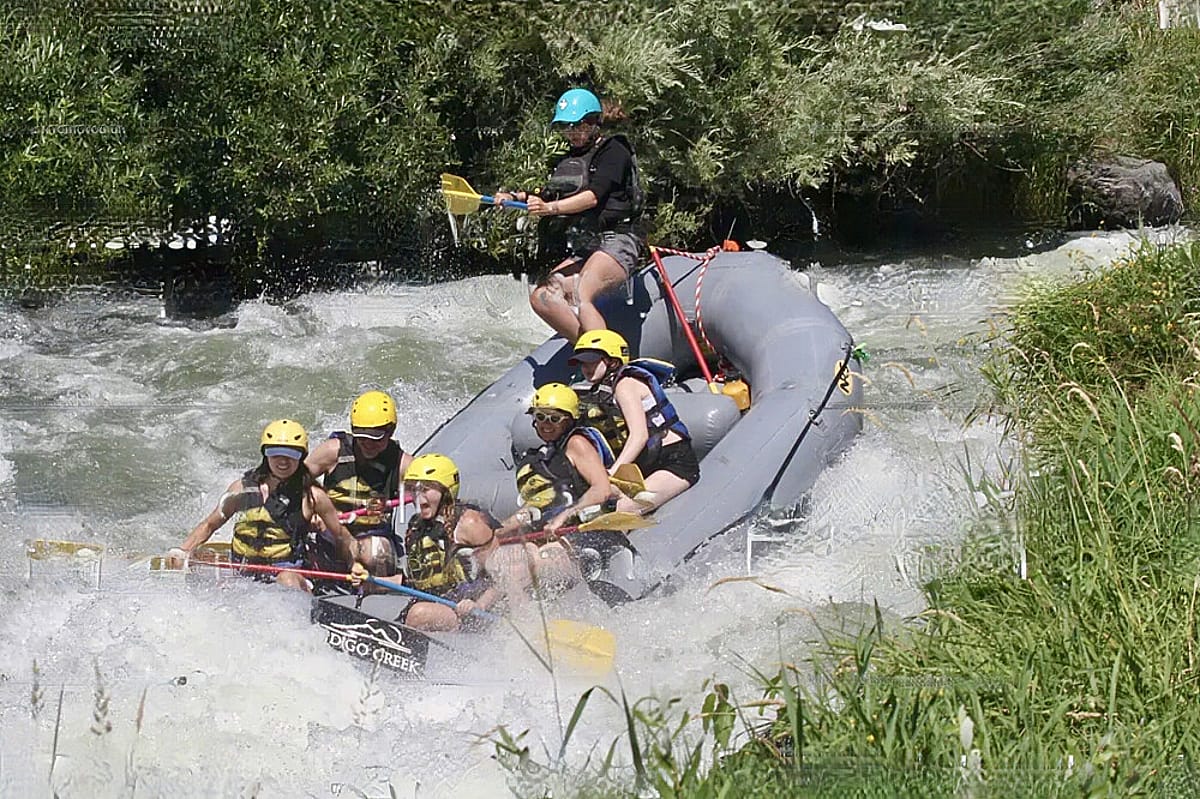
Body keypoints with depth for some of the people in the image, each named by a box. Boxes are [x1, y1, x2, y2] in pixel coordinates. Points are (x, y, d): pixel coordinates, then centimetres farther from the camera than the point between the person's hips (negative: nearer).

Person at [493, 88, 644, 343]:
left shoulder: (613, 151, -4)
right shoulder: (569, 159, 21)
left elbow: (593, 196, -19)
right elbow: (549, 196, 16)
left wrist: (551, 208, -31)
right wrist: (516, 197, -2)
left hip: (615, 244, -9)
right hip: (583, 250, 9)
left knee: (579, 297, -32)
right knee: (542, 297, -13)